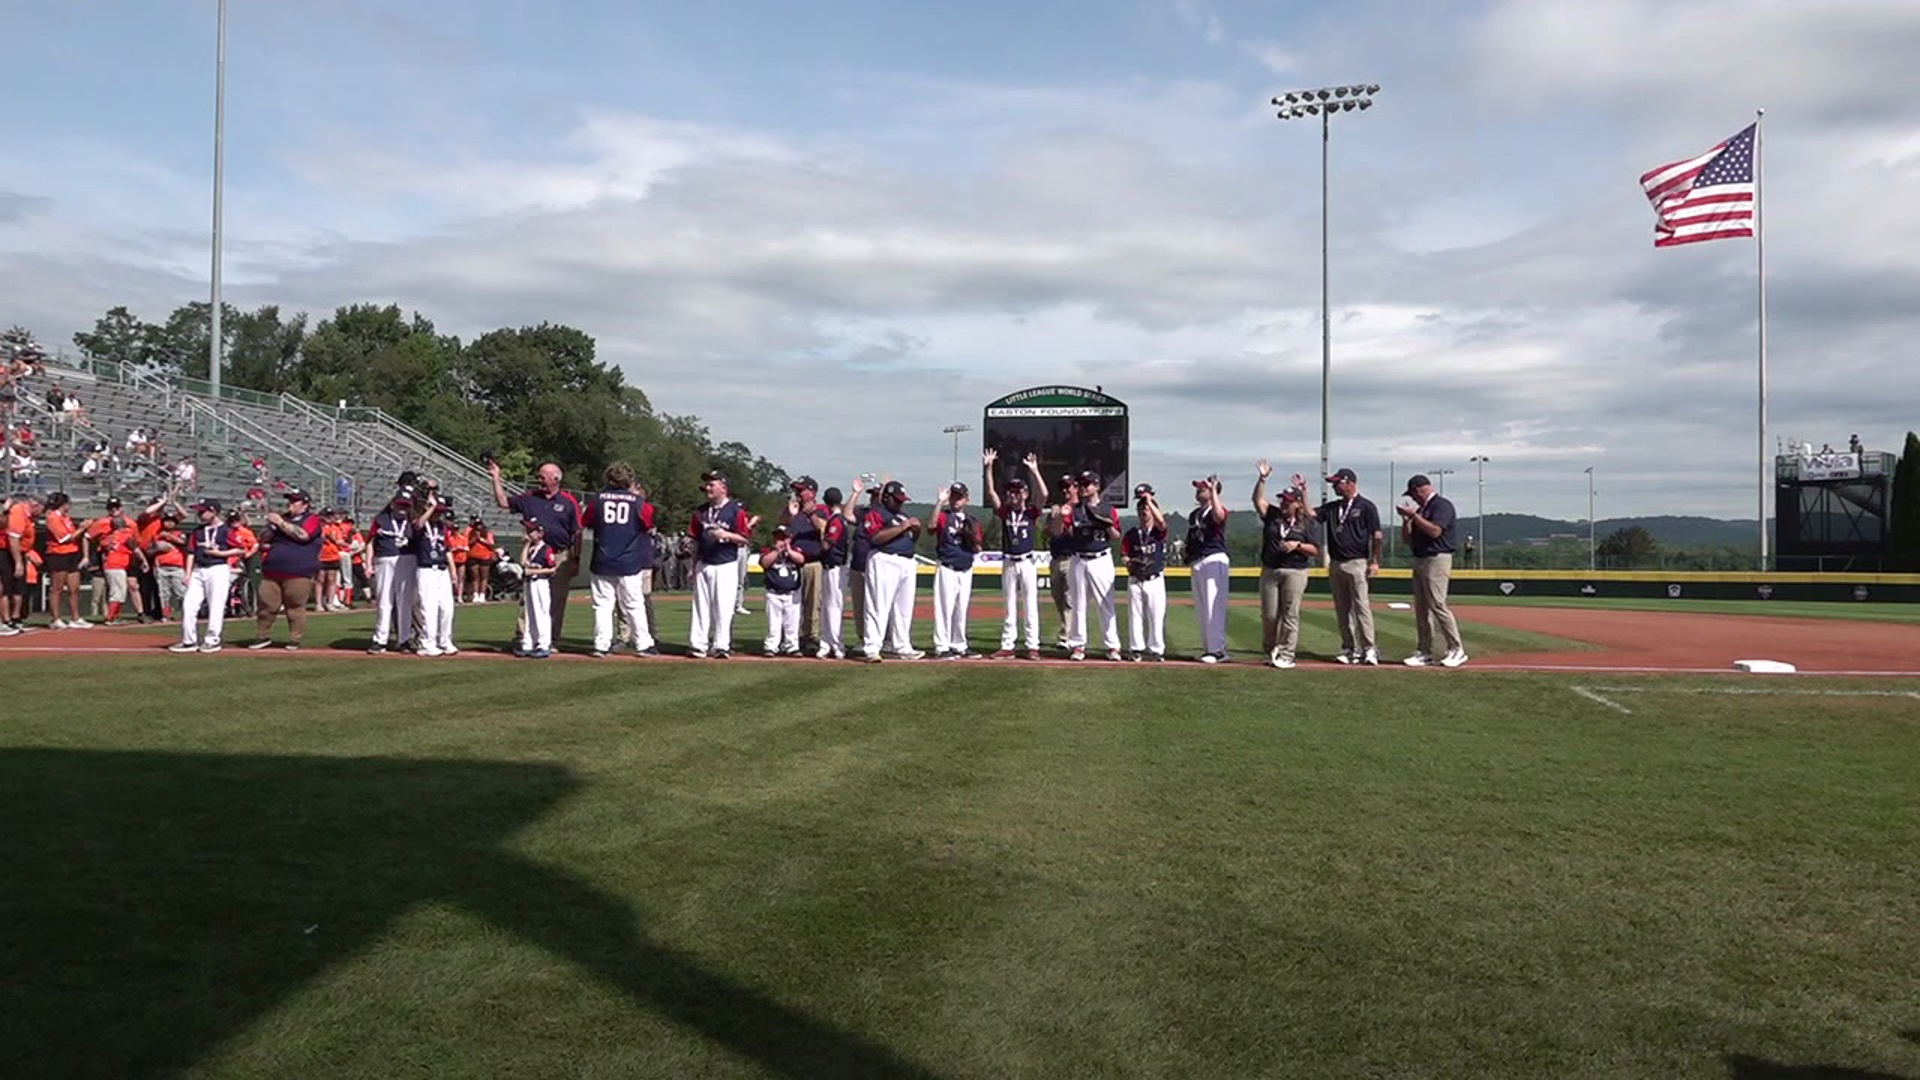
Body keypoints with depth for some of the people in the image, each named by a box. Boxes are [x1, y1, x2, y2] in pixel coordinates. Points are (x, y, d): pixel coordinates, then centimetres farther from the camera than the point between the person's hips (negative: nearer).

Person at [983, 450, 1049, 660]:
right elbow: (991, 492, -5)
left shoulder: (1031, 512, -1)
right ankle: (1007, 647, 11)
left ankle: (1033, 647, 2)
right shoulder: (1004, 511, 5)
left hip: (1027, 562, -3)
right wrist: (988, 468, -13)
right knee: (1009, 607, 8)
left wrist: (1034, 471, -22)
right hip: (1008, 563, 3)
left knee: (1030, 606, 0)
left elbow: (1044, 494, -17)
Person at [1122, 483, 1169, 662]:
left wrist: (1150, 501, -17)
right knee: (1135, 615, 3)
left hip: (1155, 579, -2)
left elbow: (1161, 522, -21)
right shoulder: (1131, 534, 8)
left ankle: (1156, 649, 6)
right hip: (1135, 580, 2)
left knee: (1157, 615, -2)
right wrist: (1130, 563, -13)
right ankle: (1136, 649, 11)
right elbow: (1125, 554, 8)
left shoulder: (1159, 532, 1)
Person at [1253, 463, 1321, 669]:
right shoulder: (1272, 515, 10)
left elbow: (1315, 551, 0)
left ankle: (1286, 655, 2)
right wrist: (1262, 478, -10)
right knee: (1268, 615, 4)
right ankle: (1270, 651, 20)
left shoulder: (1307, 523, 2)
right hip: (1269, 571, 3)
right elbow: (1258, 499, 0)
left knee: (1290, 615, -3)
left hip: (1295, 573, -3)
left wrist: (1297, 545, -16)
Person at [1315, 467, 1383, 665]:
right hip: (1335, 564, 7)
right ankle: (1349, 649, 13)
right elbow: (1310, 514, 5)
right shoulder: (1332, 507, 14)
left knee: (1361, 606, -9)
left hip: (1357, 563, -7)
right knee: (1342, 609, 7)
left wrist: (1375, 561, -12)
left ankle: (1369, 648, -6)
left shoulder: (1366, 506, -3)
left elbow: (1376, 536, -5)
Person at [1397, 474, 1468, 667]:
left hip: (1437, 560, -9)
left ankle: (1457, 650, -7)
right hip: (1419, 561, 9)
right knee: (1421, 608, 7)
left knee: (1437, 605, -13)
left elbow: (1435, 531, -22)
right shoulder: (1420, 509, 19)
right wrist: (1406, 519, 6)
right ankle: (1424, 652, 10)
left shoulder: (1442, 505, -7)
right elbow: (1407, 539, 20)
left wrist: (1414, 515, -16)